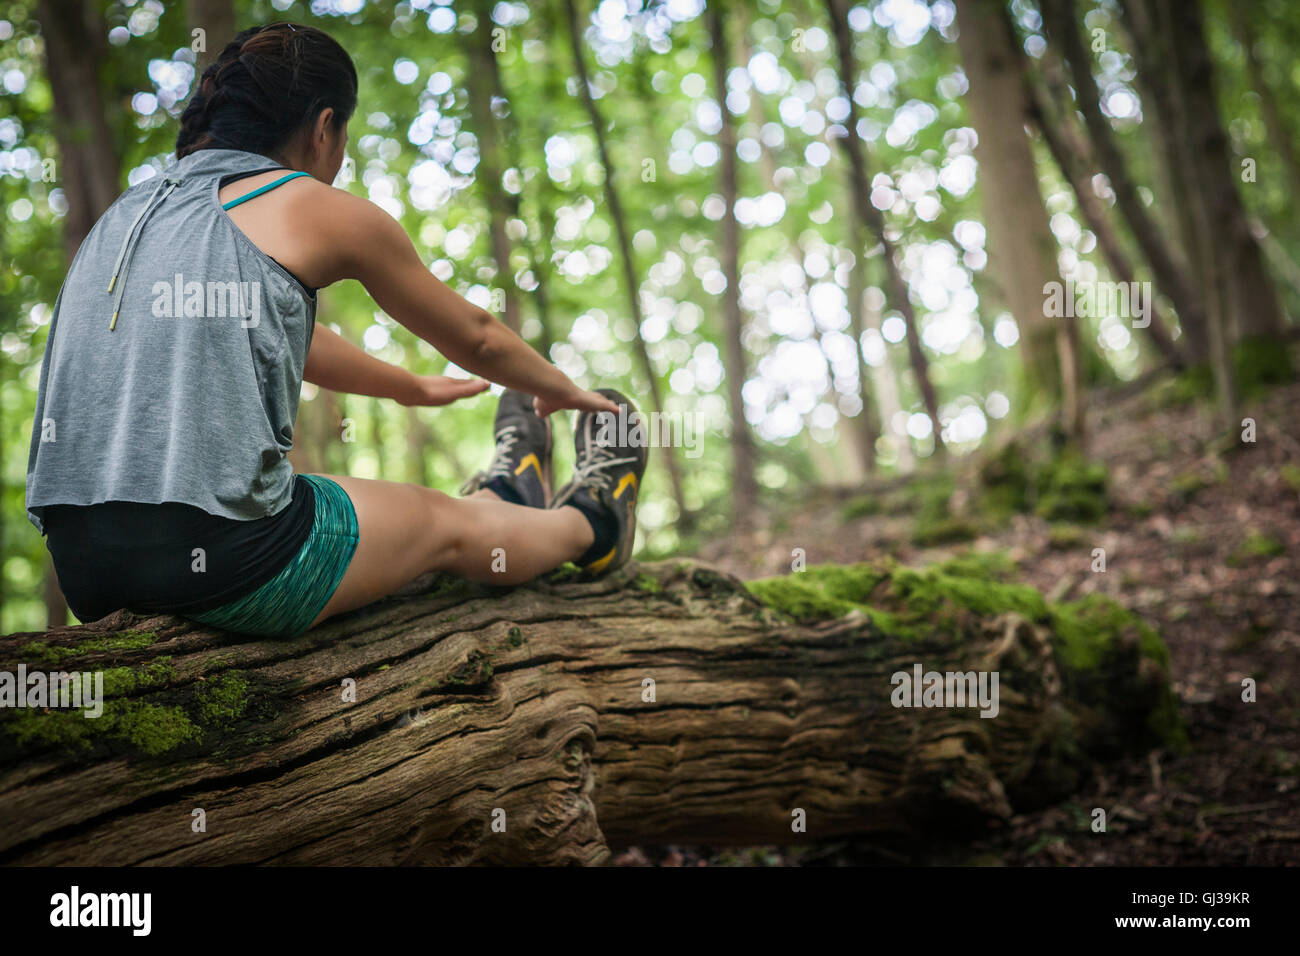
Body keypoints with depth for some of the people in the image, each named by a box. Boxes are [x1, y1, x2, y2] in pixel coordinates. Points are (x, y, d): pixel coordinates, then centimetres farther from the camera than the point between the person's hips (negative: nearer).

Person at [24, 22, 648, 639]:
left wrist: (412, 388, 50)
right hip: (224, 566, -6)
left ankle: (500, 497, 54)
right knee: (445, 524, 21)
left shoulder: (132, 210, 19)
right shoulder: (318, 210, 0)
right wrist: (564, 392, 36)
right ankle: (589, 524, 47)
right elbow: (474, 339, 15)